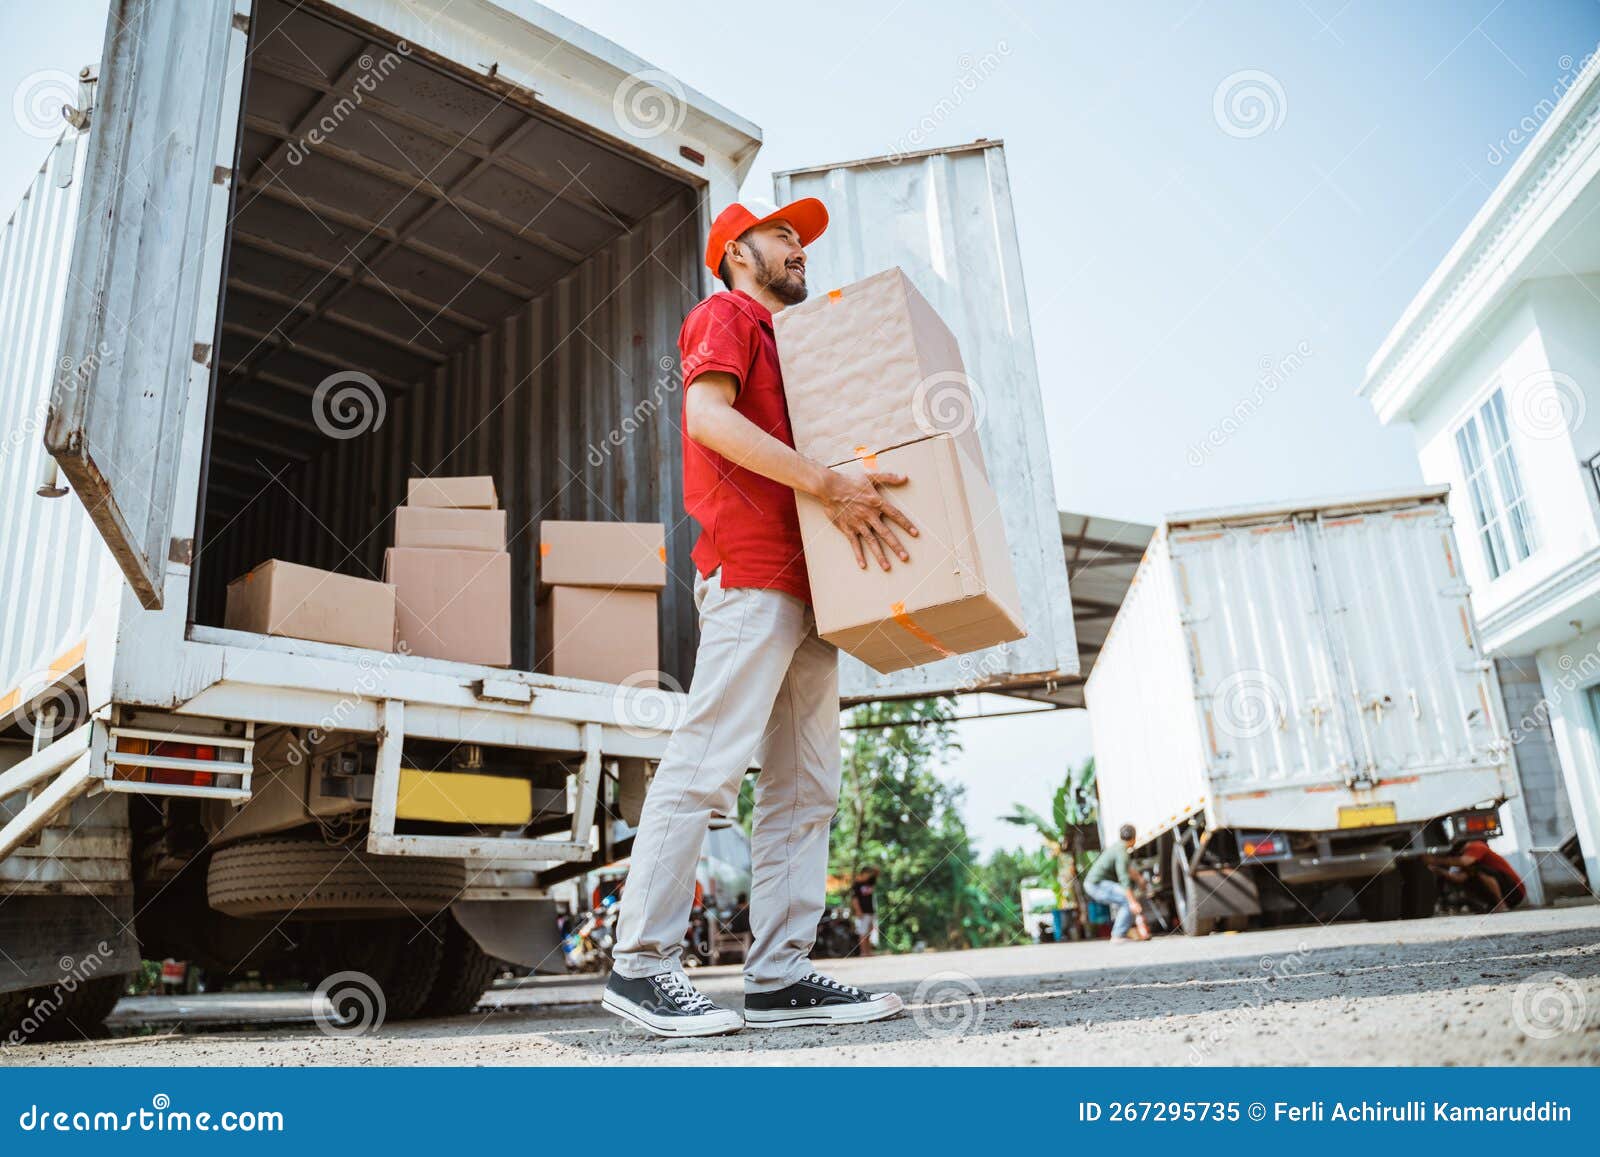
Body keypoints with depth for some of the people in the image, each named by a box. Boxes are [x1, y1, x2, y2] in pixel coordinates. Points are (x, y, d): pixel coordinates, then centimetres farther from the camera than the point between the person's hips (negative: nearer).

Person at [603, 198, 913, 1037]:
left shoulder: (786, 341, 31)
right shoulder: (726, 315, 6)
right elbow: (707, 413, -14)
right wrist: (824, 482, -22)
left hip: (803, 584, 9)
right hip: (751, 571, -9)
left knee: (804, 785, 2)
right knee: (708, 762, -12)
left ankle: (780, 975, 3)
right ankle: (641, 962, -6)